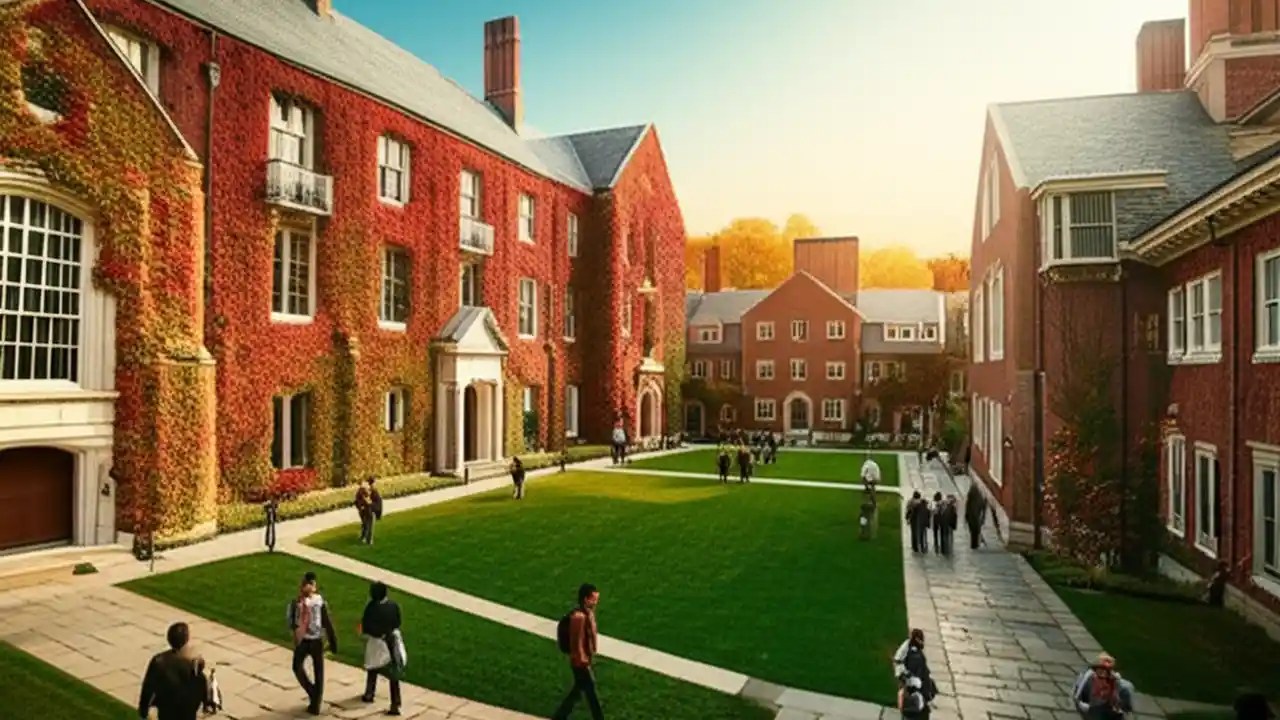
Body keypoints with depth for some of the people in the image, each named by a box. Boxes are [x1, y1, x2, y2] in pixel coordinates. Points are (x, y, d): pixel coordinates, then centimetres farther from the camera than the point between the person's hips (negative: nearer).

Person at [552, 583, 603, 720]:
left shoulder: (588, 612, 0)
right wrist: (584, 664, -18)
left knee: (578, 690, 21)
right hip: (581, 662, -9)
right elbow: (578, 644, -25)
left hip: (586, 659, 9)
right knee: (592, 693, 6)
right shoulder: (579, 617, -30)